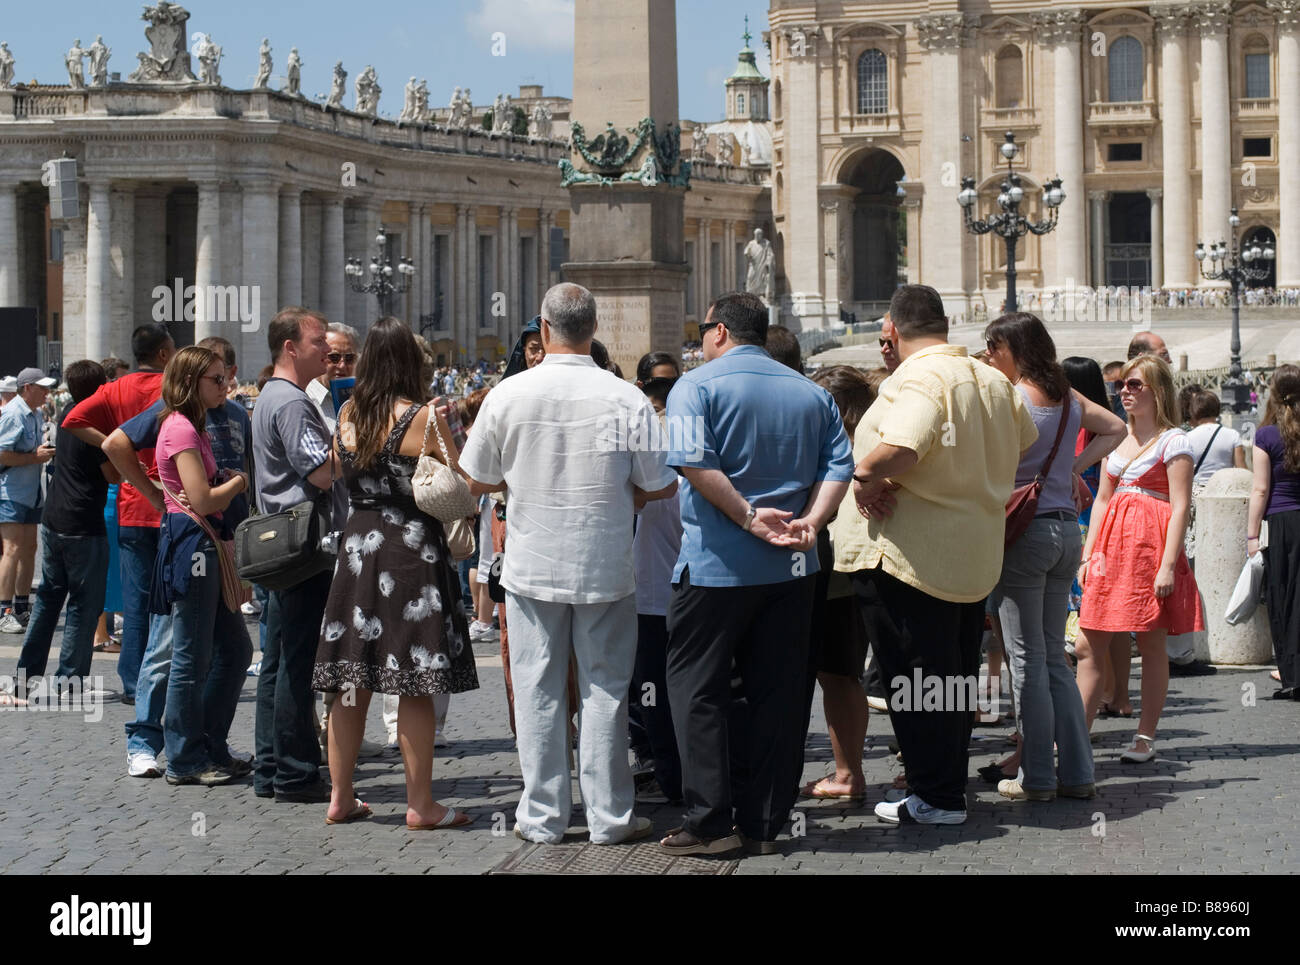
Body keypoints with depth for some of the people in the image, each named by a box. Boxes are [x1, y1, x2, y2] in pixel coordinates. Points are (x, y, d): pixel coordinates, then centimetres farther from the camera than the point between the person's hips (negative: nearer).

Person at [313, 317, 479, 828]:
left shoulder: (347, 414, 3)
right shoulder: (423, 417, -13)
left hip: (358, 546, 5)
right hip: (412, 550, -5)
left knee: (351, 682, 10)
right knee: (414, 685, -1)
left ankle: (340, 796, 16)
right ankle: (421, 803, 3)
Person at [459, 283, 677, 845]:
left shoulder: (508, 394, -7)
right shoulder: (625, 399, -10)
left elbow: (480, 481, 3)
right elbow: (659, 487, -3)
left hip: (532, 566, 1)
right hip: (605, 567, -1)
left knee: (537, 689, 9)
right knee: (604, 688, 8)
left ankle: (542, 816, 14)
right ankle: (609, 816, 12)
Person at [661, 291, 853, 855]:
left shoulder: (697, 386, -4)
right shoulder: (811, 393, 12)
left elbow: (695, 464, -19)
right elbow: (838, 464, 1)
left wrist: (748, 517, -16)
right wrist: (810, 521, -9)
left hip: (716, 566, -5)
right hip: (791, 570, 5)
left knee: (696, 689, 2)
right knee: (777, 693, 8)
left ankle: (710, 822, -3)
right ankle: (764, 823, 11)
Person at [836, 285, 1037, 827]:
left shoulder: (917, 381, -18)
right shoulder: (993, 381, 8)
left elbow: (898, 448, -36)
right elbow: (1024, 441, 24)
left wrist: (867, 477, -18)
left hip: (910, 556, -8)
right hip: (977, 556, 8)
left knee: (914, 678, 1)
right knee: (956, 676, 16)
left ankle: (935, 797, 6)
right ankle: (951, 788, 24)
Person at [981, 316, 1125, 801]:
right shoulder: (1068, 396, 9)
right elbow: (1115, 428, 23)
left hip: (1026, 530, -7)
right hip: (1067, 529, 7)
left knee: (1027, 659, 0)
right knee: (1054, 656, 13)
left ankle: (1036, 777, 3)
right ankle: (1077, 773, 13)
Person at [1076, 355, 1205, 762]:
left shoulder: (1173, 441, -3)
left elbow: (1180, 507, -9)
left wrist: (1168, 564, -16)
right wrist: (1088, 556, 11)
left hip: (1152, 545, -6)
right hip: (1112, 544, 6)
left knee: (1151, 644, 0)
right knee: (1089, 647, 0)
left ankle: (1145, 738, 7)